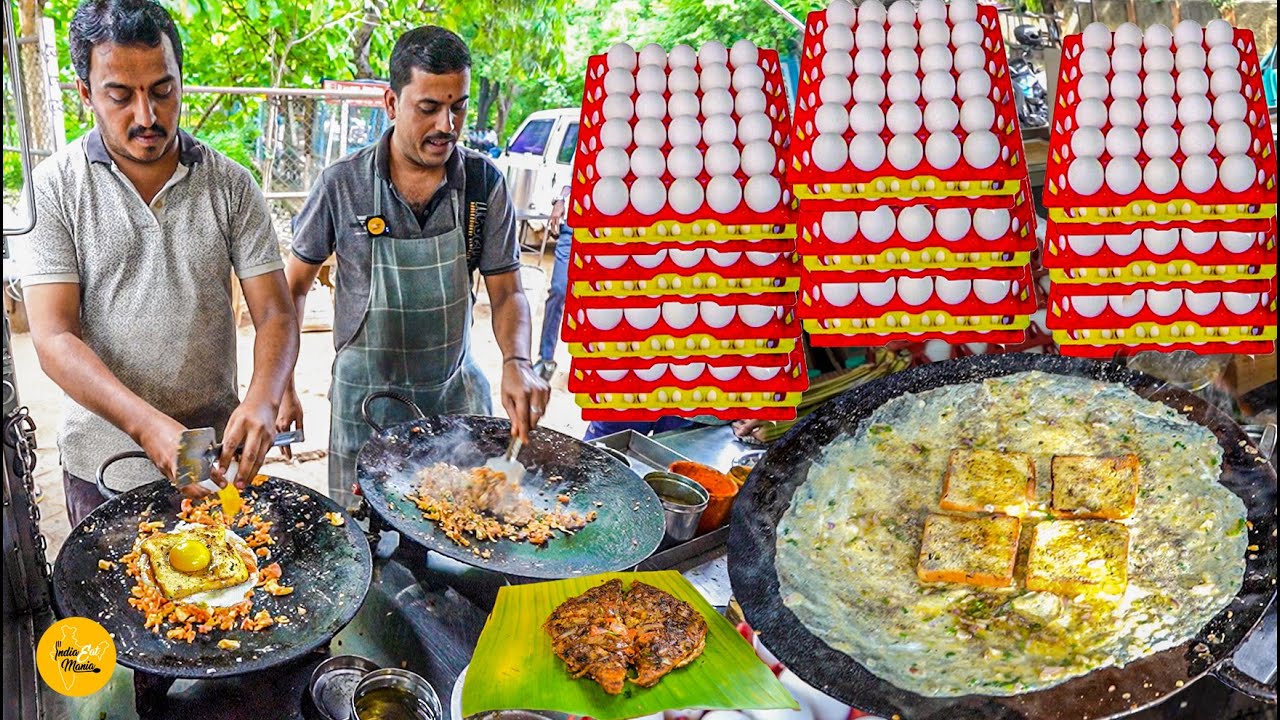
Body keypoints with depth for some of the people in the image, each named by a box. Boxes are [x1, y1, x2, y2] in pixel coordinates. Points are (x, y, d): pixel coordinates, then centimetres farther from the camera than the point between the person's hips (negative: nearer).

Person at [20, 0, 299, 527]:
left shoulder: (231, 185, -3)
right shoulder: (54, 187, -8)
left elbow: (275, 314, -5)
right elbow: (54, 338, -14)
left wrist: (261, 400, -26)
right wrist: (148, 425, -29)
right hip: (102, 460, -1)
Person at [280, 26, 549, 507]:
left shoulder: (485, 183, -7)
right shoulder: (343, 184, -11)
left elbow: (506, 292, -4)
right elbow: (293, 287, 0)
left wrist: (517, 362, -23)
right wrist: (282, 386, -5)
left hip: (457, 394, 2)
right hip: (366, 399, -1)